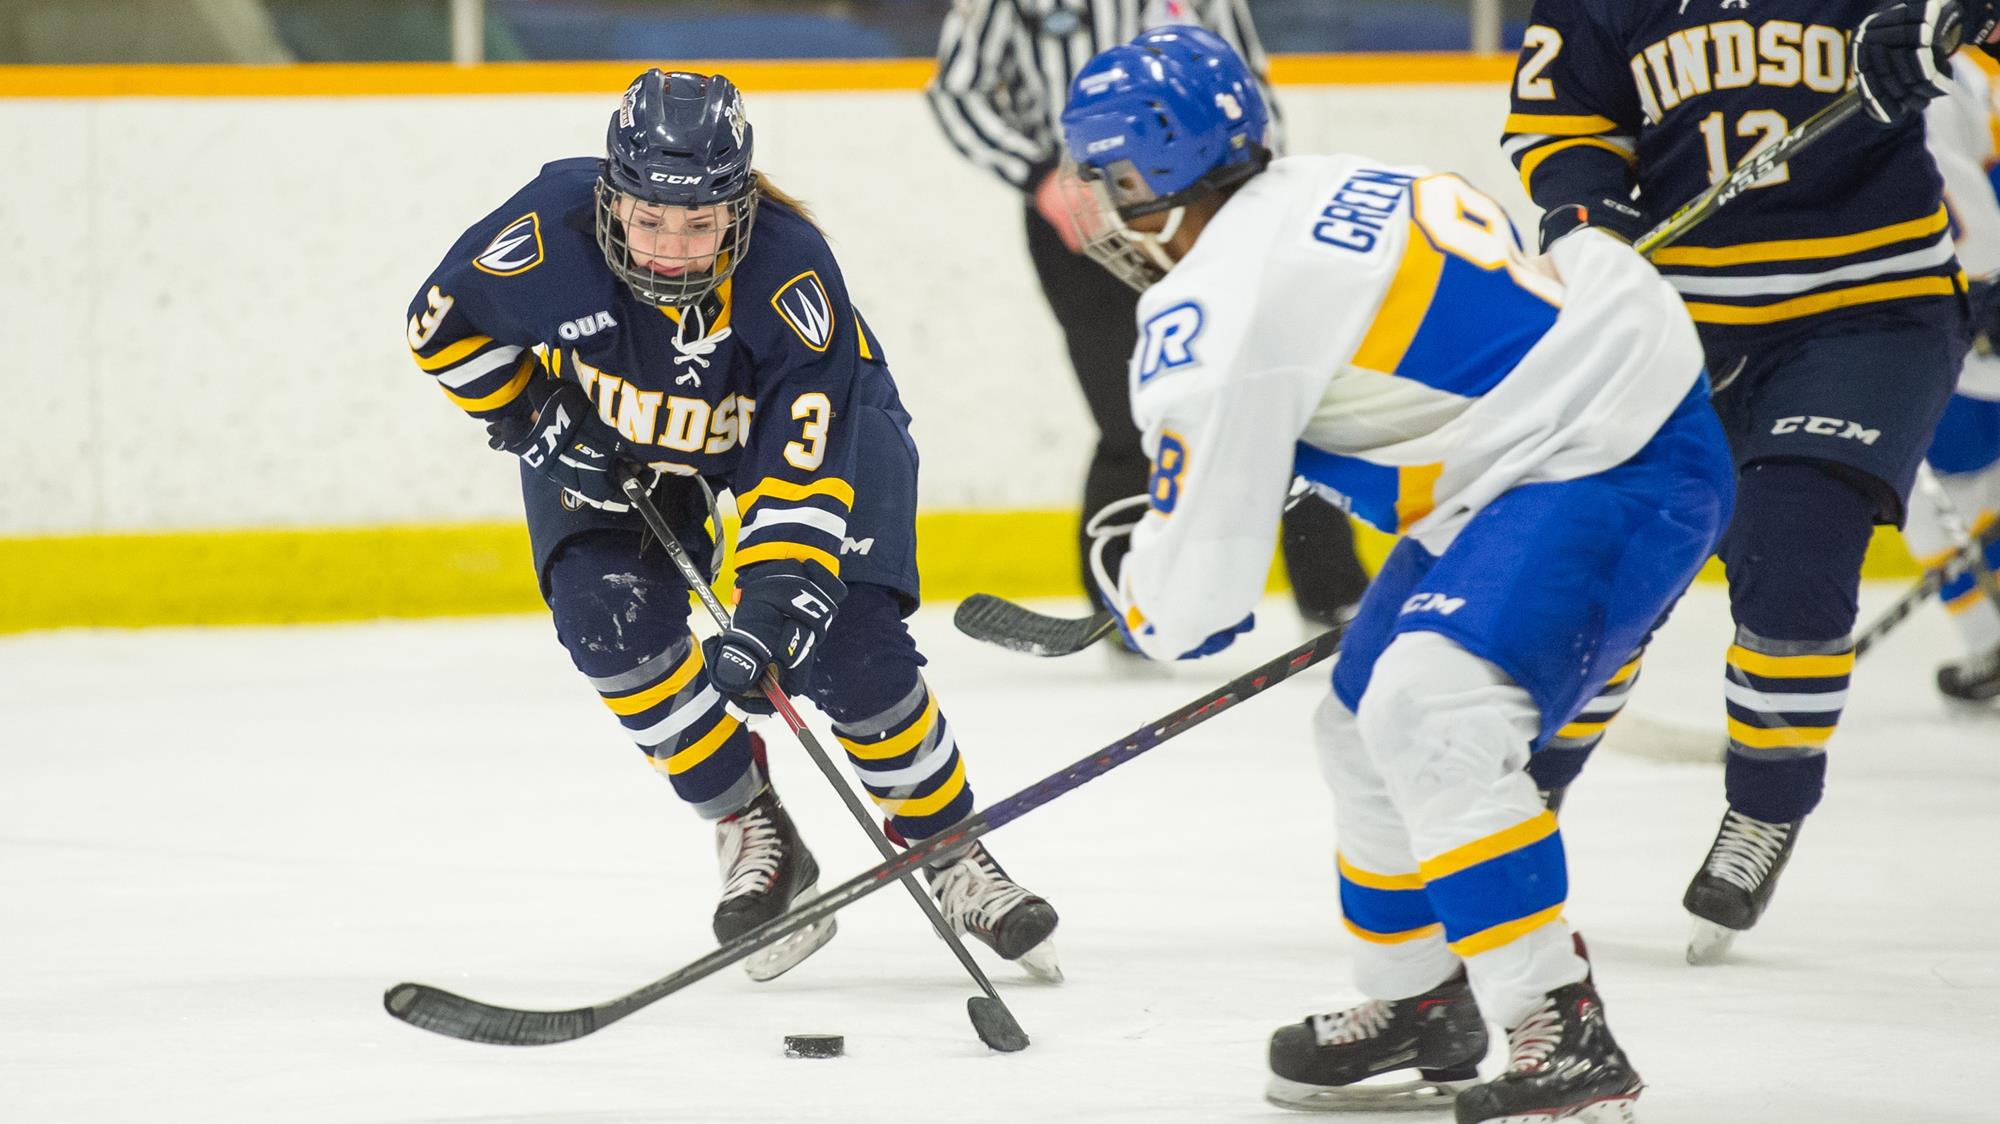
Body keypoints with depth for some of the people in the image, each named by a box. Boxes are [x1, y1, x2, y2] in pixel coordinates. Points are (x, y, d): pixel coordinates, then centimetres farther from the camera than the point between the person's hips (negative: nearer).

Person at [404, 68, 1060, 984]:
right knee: (614, 618, -21)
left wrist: (775, 599, -48)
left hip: (789, 417, -2)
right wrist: (536, 421, -18)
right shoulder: (552, 231, -33)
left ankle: (949, 856, 5)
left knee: (848, 650, -15)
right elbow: (443, 323, -13)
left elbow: (801, 460, -39)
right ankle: (754, 833, -5)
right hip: (611, 436, 2)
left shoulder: (790, 270, -37)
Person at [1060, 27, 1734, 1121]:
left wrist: (1144, 600, 9)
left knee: (1432, 714, -27)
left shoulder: (1220, 303, -19)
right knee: (1363, 724, 19)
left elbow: (1200, 567, -12)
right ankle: (1415, 1011, 38)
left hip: (1617, 469, -11)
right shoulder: (1310, 195, 10)